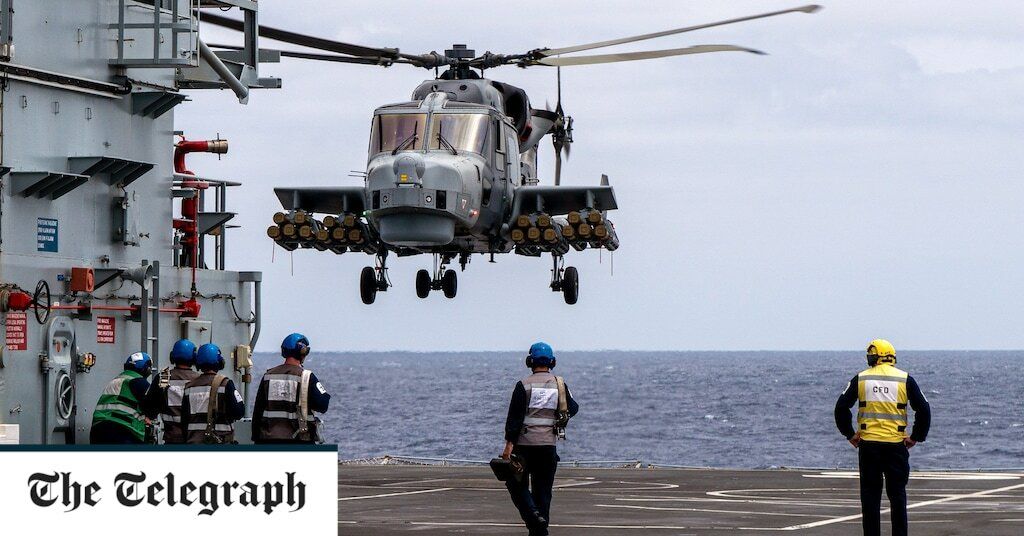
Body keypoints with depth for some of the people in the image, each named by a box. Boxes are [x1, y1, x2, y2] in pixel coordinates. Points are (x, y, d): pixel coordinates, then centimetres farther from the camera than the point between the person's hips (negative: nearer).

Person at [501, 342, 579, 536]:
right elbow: (573, 409, 13)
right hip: (549, 444, 3)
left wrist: (509, 444, -10)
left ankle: (533, 515, -15)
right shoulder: (560, 384, 4)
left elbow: (514, 416, -10)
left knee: (517, 484, 7)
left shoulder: (524, 385, -6)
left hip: (525, 443, -3)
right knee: (543, 489, 9)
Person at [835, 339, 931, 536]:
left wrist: (849, 434, 9)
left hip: (868, 445, 0)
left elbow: (841, 407, 1)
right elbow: (924, 409, -1)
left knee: (870, 493, 6)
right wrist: (916, 437, 7)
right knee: (897, 494, 5)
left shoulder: (861, 379, 4)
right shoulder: (905, 379, 3)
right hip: (896, 445, 0)